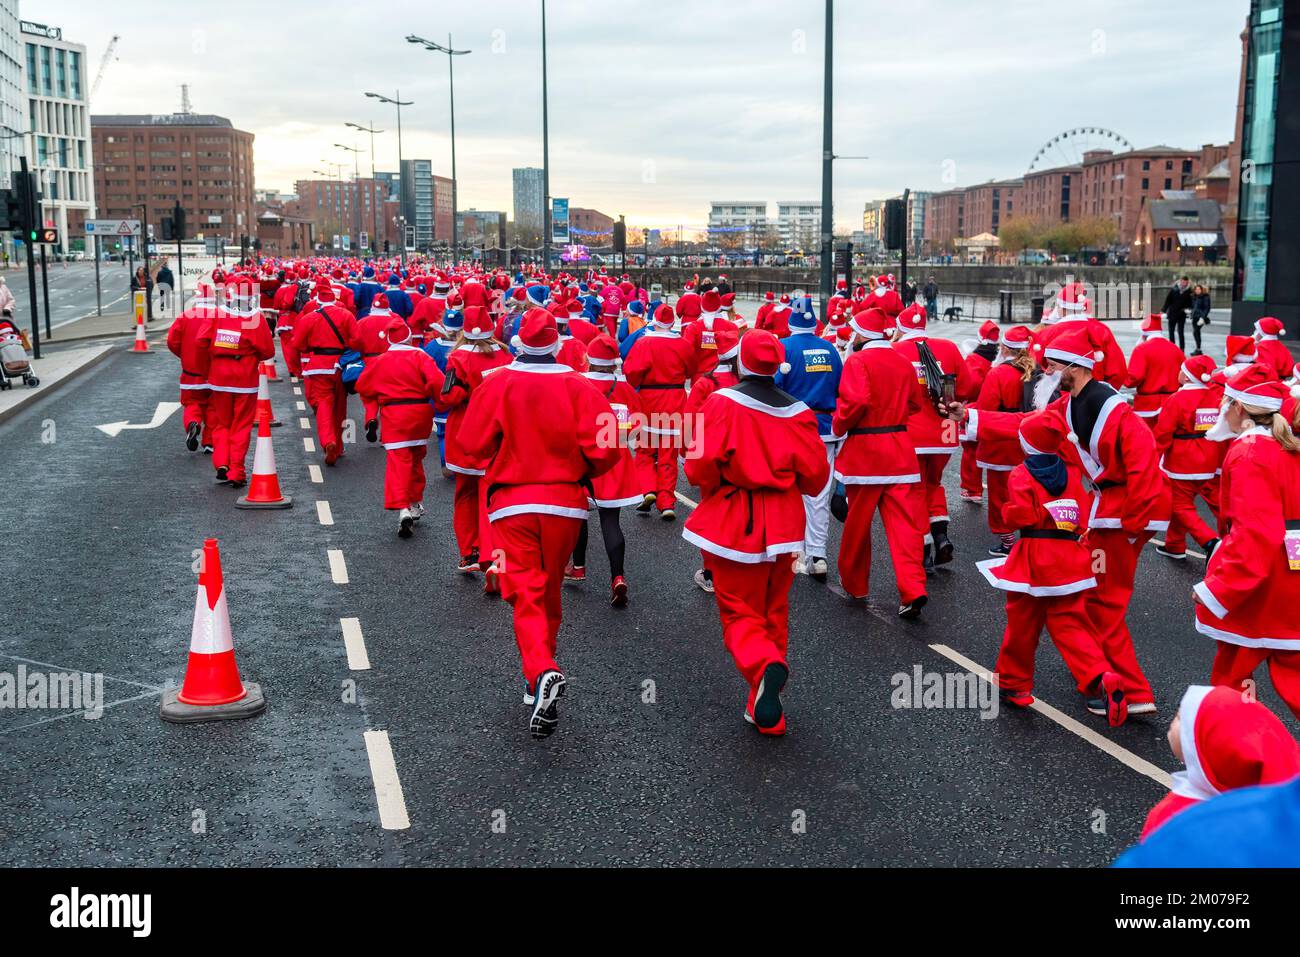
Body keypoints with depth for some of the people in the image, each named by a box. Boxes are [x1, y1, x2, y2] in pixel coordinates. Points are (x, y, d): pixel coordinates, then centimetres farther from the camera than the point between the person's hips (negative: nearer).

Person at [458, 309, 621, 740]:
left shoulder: (497, 384, -7)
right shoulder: (578, 386, -6)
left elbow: (472, 443, -5)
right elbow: (605, 448, -11)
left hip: (511, 504, -2)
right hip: (565, 502, 2)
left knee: (526, 595, -2)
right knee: (550, 592, 18)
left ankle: (542, 672, -26)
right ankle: (540, 678, 31)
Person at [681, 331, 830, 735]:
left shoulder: (721, 402, -11)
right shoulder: (798, 411, -1)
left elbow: (700, 465, -17)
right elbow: (815, 474, -2)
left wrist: (712, 489, 5)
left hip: (731, 522, -3)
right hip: (782, 526, 3)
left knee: (739, 611, 6)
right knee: (773, 613, 16)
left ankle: (764, 667, -26)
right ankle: (766, 711, 22)